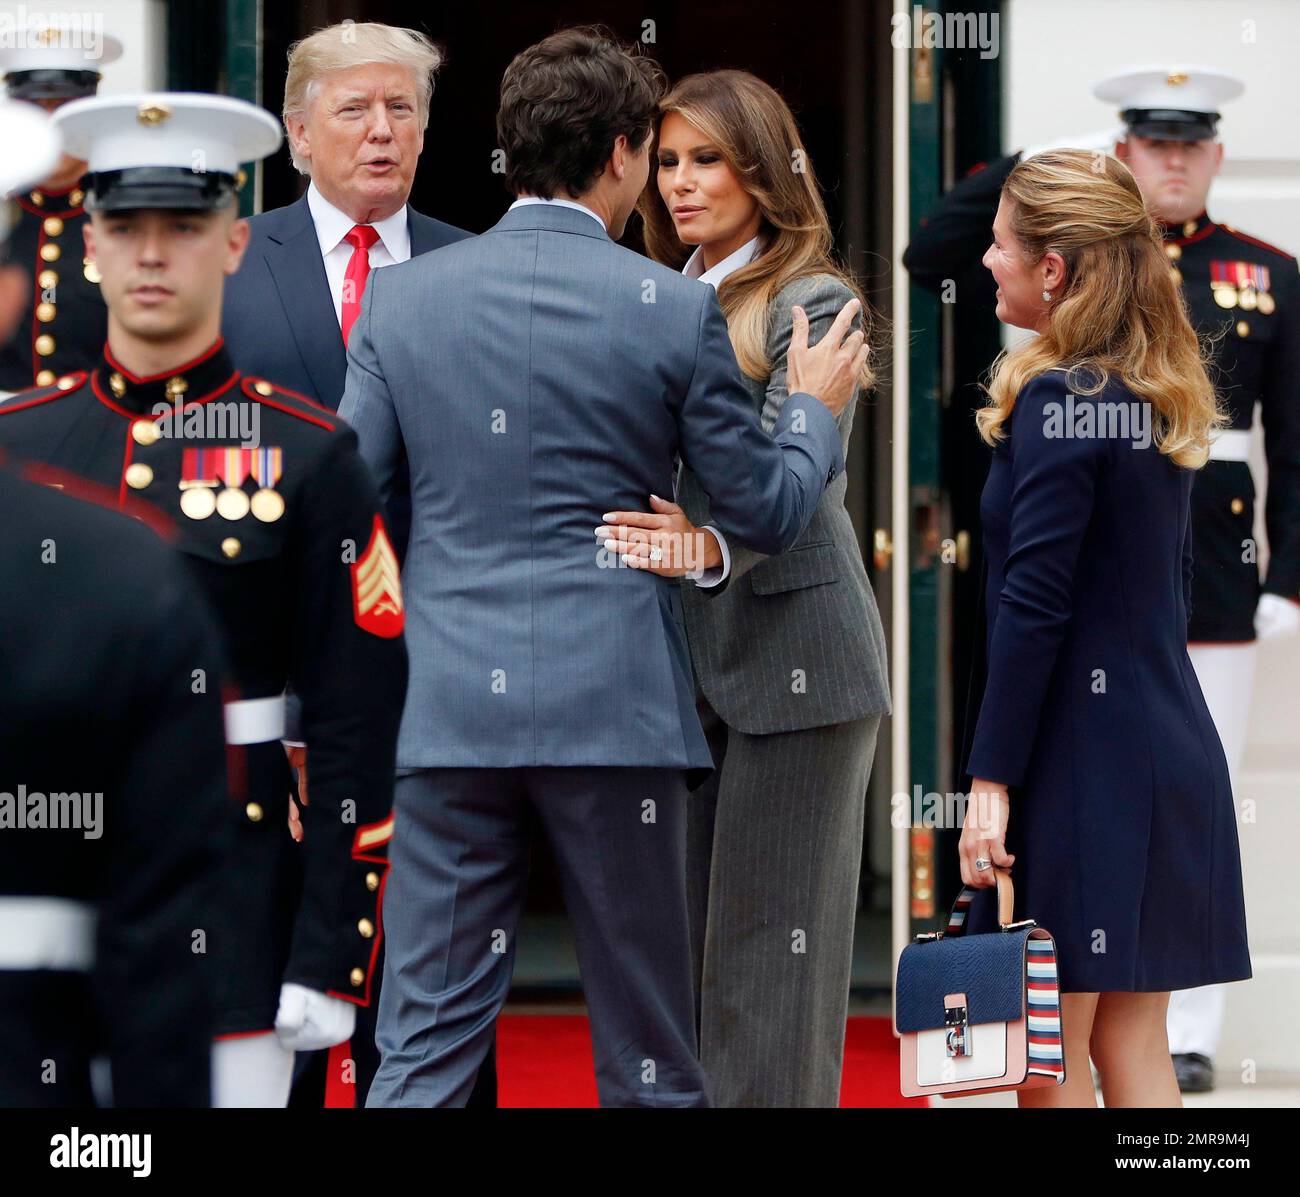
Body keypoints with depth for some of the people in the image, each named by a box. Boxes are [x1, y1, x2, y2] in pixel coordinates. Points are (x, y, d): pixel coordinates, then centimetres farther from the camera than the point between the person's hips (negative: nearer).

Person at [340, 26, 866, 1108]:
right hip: (615, 702, -2)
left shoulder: (402, 296, 3)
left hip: (450, 703, 2)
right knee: (648, 1055, 9)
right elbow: (767, 510, 2)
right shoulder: (673, 308, -4)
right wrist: (816, 407, 21)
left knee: (425, 1050, 3)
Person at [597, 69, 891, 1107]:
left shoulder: (813, 304, -6)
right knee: (677, 938, 7)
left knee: (770, 940, -5)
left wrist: (714, 545, -39)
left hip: (790, 652, -7)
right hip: (677, 654, 7)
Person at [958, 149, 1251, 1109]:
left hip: (1078, 760, -8)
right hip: (1170, 748, 8)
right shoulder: (1162, 402, 12)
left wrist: (991, 778, -16)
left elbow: (1034, 610, -18)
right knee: (1131, 1039, 11)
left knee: (1050, 1048, -3)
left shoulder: (1057, 404, -14)